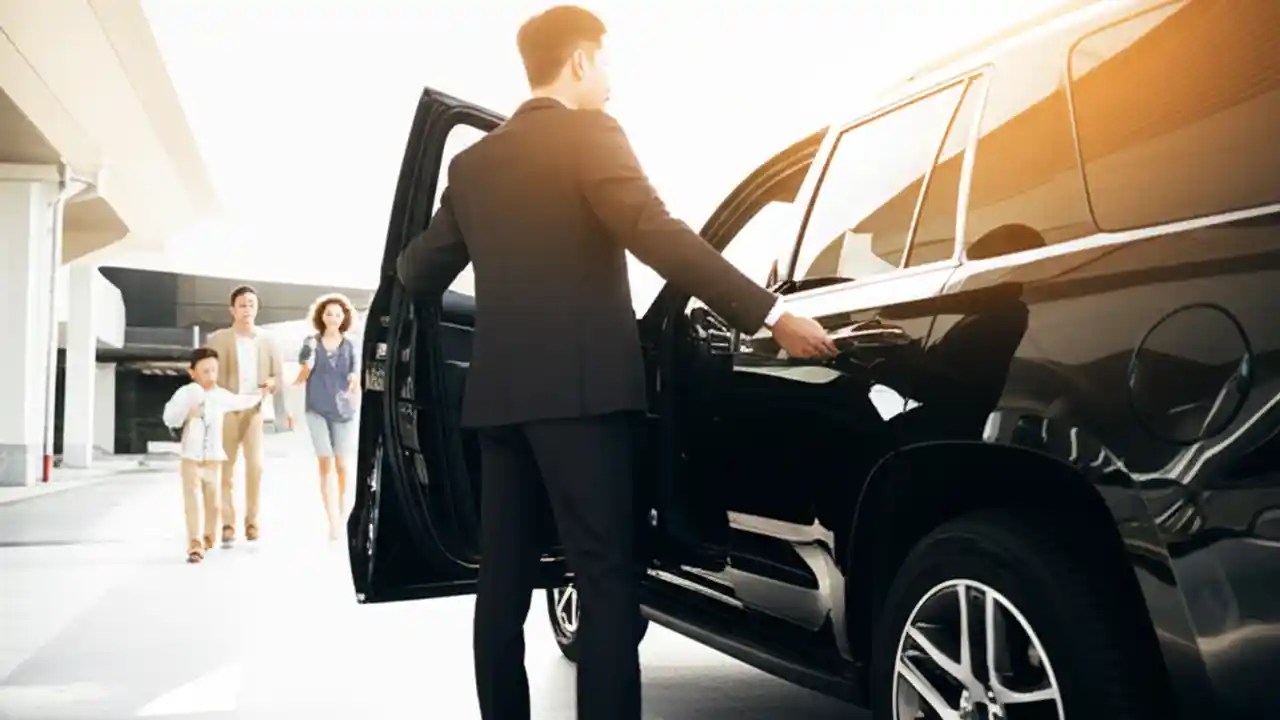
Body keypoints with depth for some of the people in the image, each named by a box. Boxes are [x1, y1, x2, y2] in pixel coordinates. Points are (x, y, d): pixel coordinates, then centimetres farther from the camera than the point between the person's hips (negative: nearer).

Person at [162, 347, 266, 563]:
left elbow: (240, 402, 25)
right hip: (191, 457, -3)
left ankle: (208, 537, 32)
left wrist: (259, 396, 40)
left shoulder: (221, 395, 4)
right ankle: (195, 544, -15)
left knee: (212, 501, 12)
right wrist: (188, 405, -29)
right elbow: (170, 419, -17)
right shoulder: (184, 394, -7)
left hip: (214, 458, 4)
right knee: (192, 500, -11)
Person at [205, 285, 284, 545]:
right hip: (226, 410, -1)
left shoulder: (267, 339, 8)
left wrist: (271, 382, -10)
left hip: (254, 409, 1)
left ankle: (252, 521, 5)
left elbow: (277, 374, 12)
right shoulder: (218, 338, 2)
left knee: (255, 465, -6)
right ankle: (228, 523, 7)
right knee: (226, 467, 1)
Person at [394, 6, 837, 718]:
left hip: (499, 391, 7)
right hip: (578, 387, -6)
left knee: (504, 579, 12)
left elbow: (419, 271, 19)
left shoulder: (474, 161, 16)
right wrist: (771, 313, -19)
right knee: (608, 576, -3)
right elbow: (658, 234, -17)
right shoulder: (591, 133, -2)